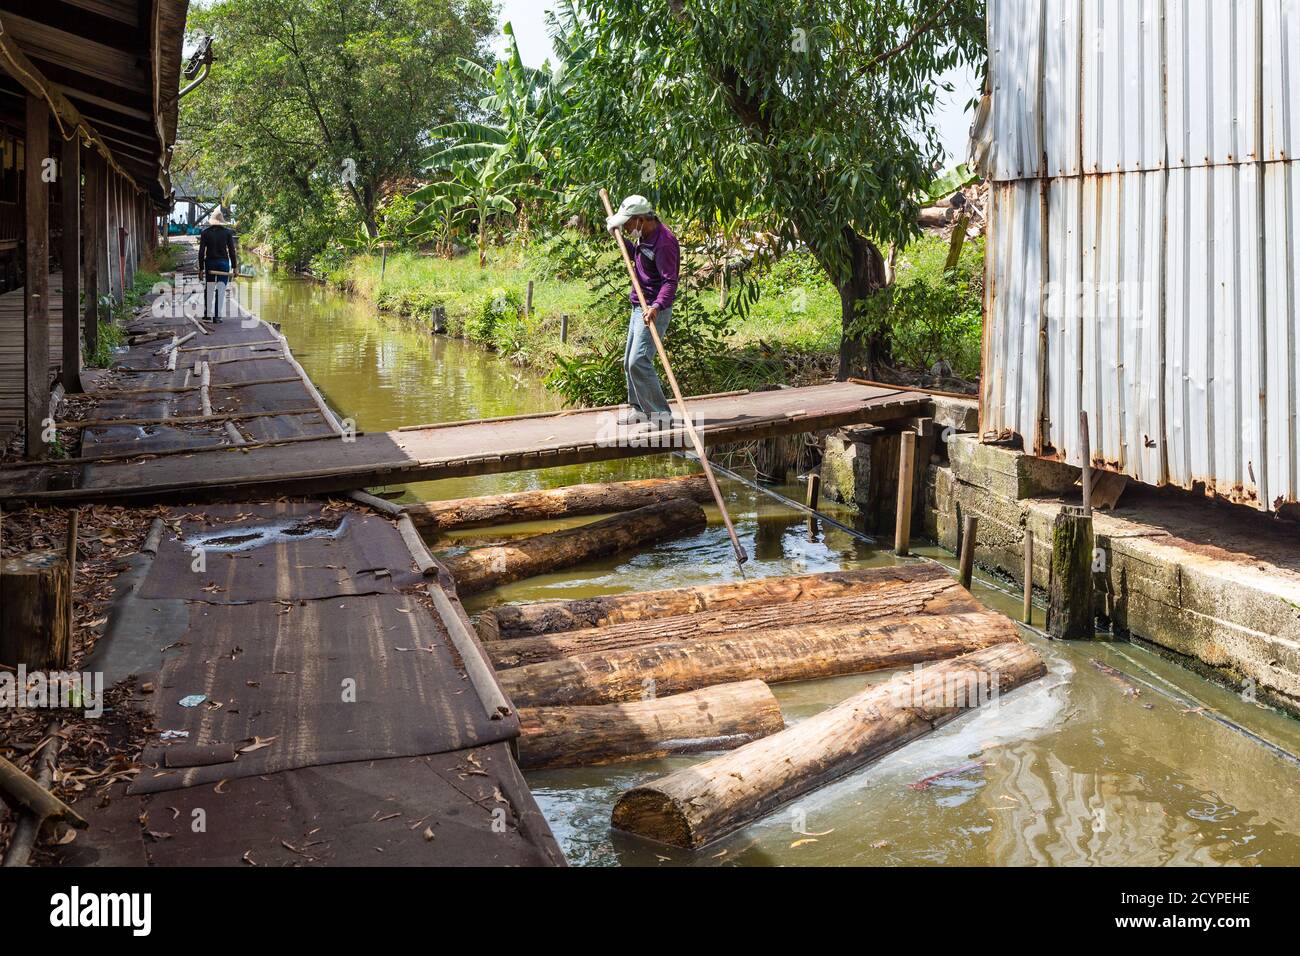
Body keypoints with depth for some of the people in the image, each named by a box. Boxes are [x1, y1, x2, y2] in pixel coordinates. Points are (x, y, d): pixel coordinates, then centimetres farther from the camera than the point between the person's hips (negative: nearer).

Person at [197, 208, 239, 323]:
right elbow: (232, 250, -4)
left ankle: (207, 315, 12)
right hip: (224, 263, -1)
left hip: (210, 263, 1)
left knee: (209, 289, 11)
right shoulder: (227, 232, -2)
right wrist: (234, 267, 2)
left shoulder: (205, 233, -1)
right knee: (221, 290, 1)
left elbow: (201, 252, -3)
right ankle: (217, 316, -2)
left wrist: (201, 268, 1)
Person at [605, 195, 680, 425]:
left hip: (654, 311, -10)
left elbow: (670, 281, -28)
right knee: (629, 362, 16)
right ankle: (638, 408, 29)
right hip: (639, 308, 10)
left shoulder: (664, 242, -21)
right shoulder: (644, 237, 9)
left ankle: (661, 413, -12)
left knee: (639, 362, -18)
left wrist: (657, 306, -42)